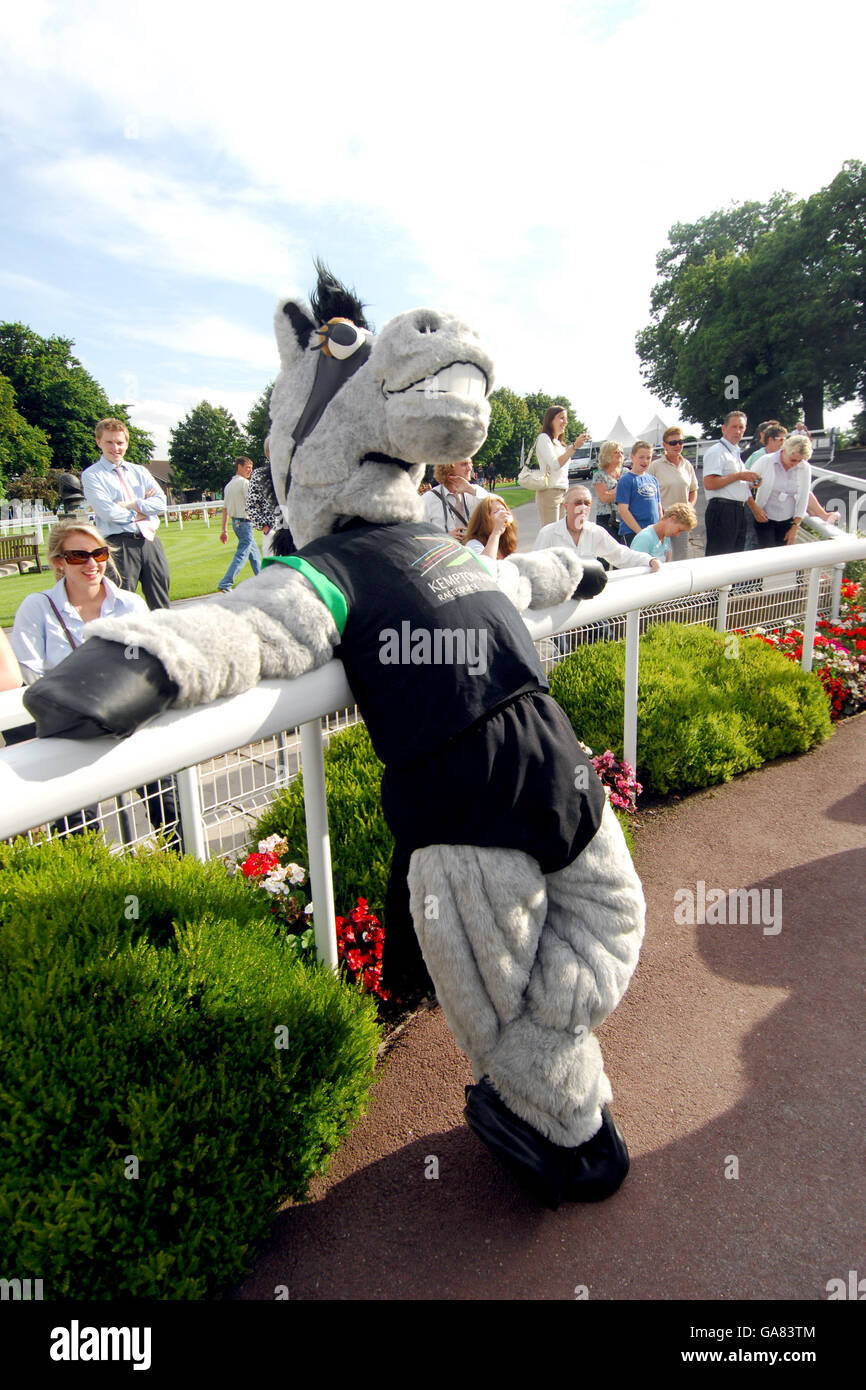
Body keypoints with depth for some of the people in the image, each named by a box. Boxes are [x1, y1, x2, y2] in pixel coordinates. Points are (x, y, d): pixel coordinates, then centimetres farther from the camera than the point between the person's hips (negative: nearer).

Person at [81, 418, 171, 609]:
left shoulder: (139, 471, 17)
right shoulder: (91, 475, 2)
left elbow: (161, 501, 3)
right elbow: (107, 512, -11)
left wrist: (132, 505, -7)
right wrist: (135, 515, -2)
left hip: (150, 541, 5)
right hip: (119, 544, -4)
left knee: (160, 605, 7)